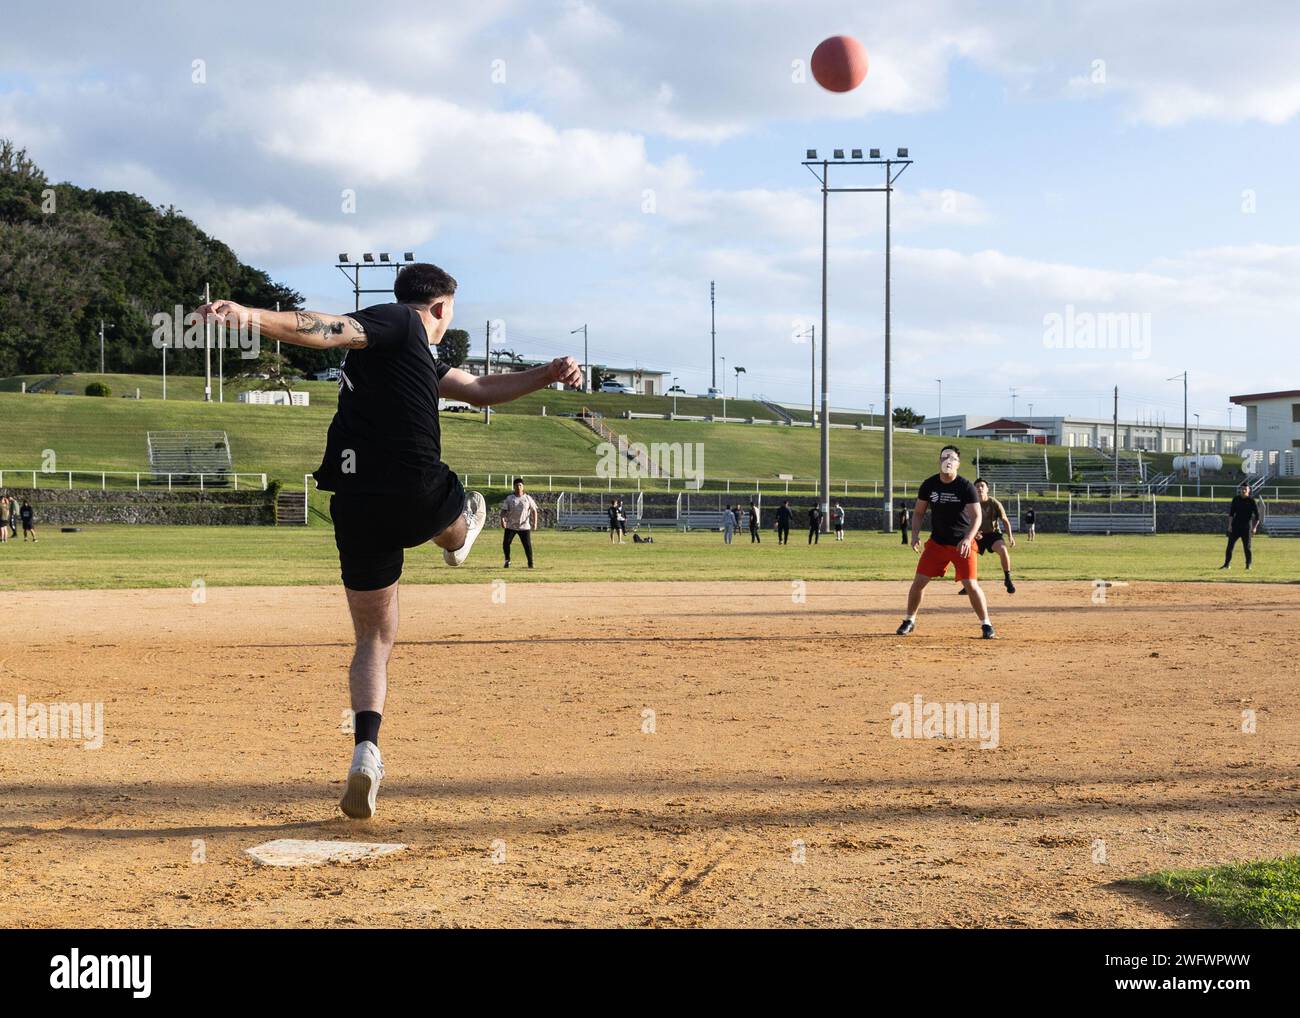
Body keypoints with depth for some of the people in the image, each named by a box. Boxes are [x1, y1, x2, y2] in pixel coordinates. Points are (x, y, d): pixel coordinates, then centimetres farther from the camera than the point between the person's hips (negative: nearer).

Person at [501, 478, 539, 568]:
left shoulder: (528, 498, 4)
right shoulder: (509, 498, 3)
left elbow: (534, 511, 4)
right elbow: (504, 510, 0)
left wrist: (534, 523, -7)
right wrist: (502, 520, -18)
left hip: (524, 527, -1)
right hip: (510, 526, 1)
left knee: (527, 545, -8)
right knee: (506, 543, -6)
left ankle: (530, 563, 4)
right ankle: (507, 561, 14)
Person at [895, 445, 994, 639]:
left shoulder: (966, 486, -13)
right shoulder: (929, 485, -2)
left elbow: (976, 516, -16)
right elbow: (918, 512, 8)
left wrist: (968, 539, -32)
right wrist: (915, 534, -9)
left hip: (962, 544, -3)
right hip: (937, 542, 3)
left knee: (971, 584, -11)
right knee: (918, 581, 0)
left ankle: (986, 624, 4)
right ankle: (909, 620, 18)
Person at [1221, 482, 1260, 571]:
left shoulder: (1252, 501, -4)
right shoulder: (1236, 499, 6)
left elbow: (1257, 516, -4)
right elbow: (1231, 513, 7)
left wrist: (1254, 527, -14)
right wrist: (1230, 525, -1)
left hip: (1246, 527, -3)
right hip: (1235, 526, 3)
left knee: (1247, 547, -2)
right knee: (1230, 545, -1)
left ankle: (1248, 565, 8)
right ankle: (1227, 564, 4)